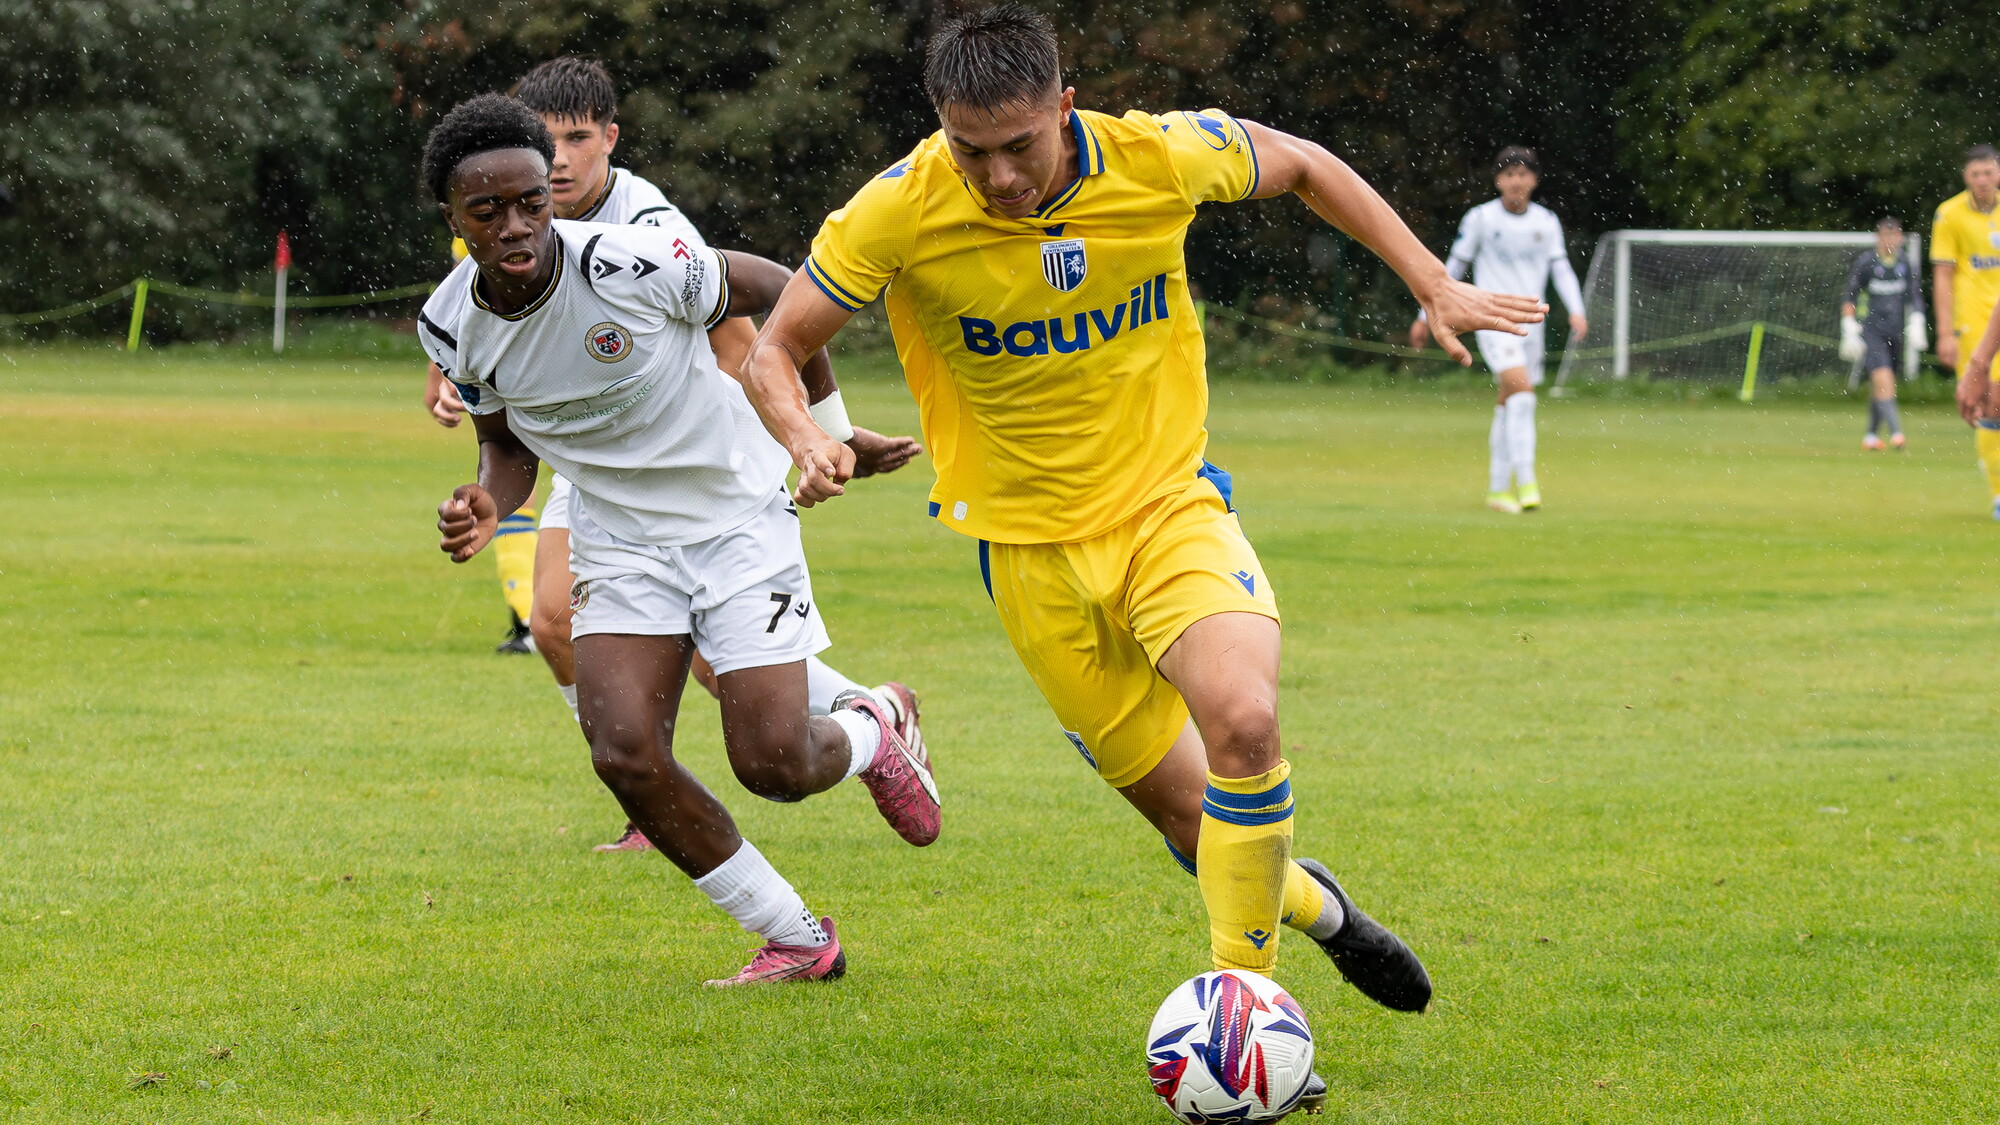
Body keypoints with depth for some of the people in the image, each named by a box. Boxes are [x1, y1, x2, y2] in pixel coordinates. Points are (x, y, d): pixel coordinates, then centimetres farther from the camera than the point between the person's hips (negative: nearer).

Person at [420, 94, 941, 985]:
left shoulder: (632, 266, -26)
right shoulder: (452, 326, -11)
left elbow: (778, 291, -9)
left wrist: (827, 432, 0)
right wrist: (489, 506, -15)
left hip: (738, 516, -4)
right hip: (618, 537, 4)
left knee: (774, 766, -10)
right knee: (624, 754, -14)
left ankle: (866, 735, 30)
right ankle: (797, 939, 5)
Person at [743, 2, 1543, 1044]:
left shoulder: (1159, 157, -15)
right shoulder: (900, 211, -18)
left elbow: (1301, 165, 6)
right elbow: (775, 351, -7)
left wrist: (1435, 285, 4)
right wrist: (806, 438, -28)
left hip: (1170, 504, 0)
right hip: (1031, 546, 0)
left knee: (1243, 722, -27)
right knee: (1186, 812, 3)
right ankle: (1309, 904, 36)